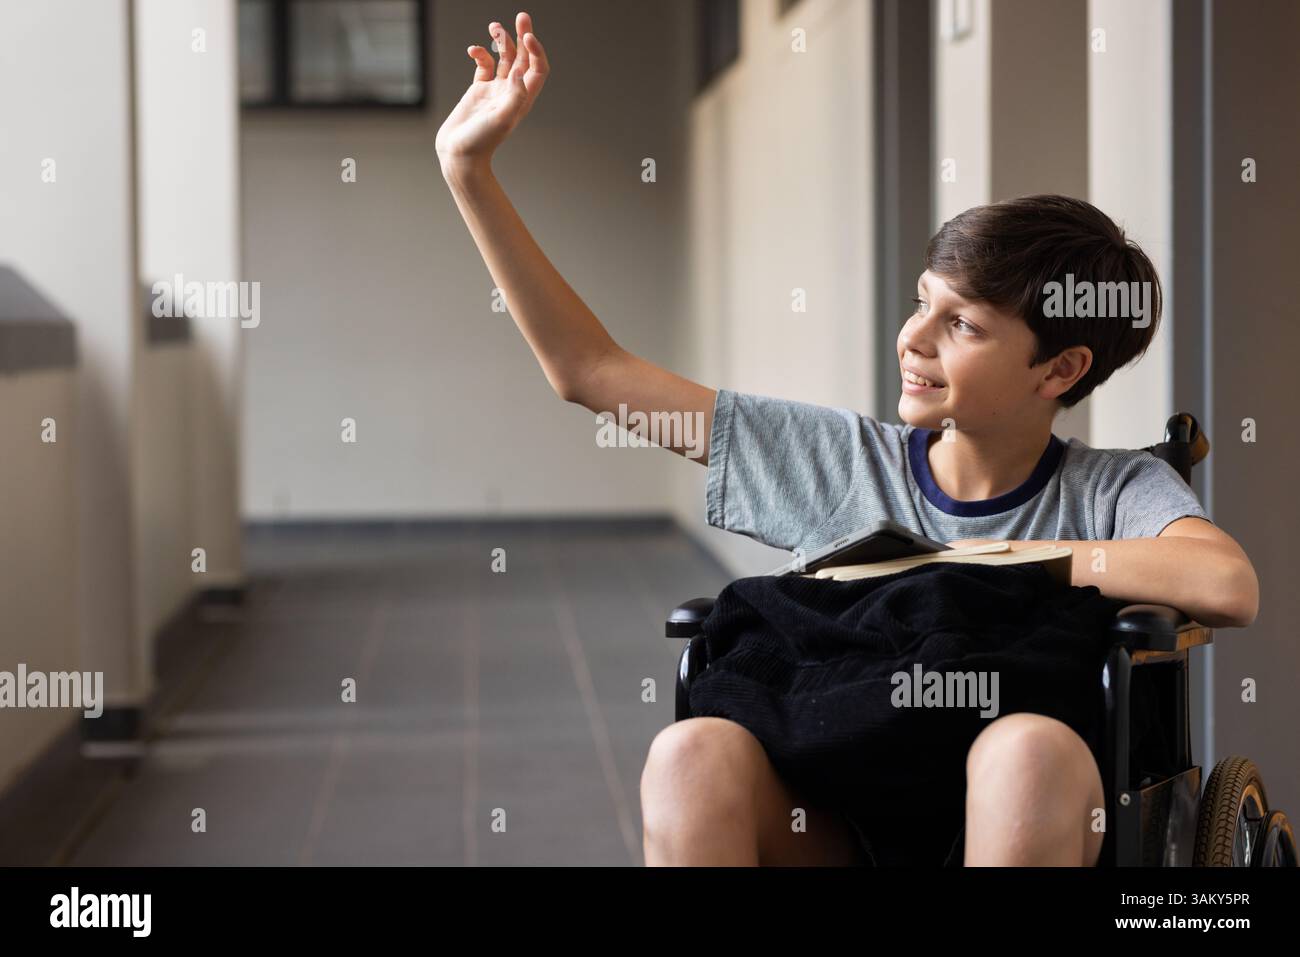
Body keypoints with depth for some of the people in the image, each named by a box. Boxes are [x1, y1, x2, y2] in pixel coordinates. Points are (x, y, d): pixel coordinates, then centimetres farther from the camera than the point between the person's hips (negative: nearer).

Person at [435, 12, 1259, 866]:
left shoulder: (1115, 492, 1)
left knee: (1031, 747, -37)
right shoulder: (840, 459, 8)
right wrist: (469, 171, 7)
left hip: (1020, 828, -2)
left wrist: (991, 560, -11)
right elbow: (592, 371, 11)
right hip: (833, 833, 2)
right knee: (696, 752, -30)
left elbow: (1230, 587, -24)